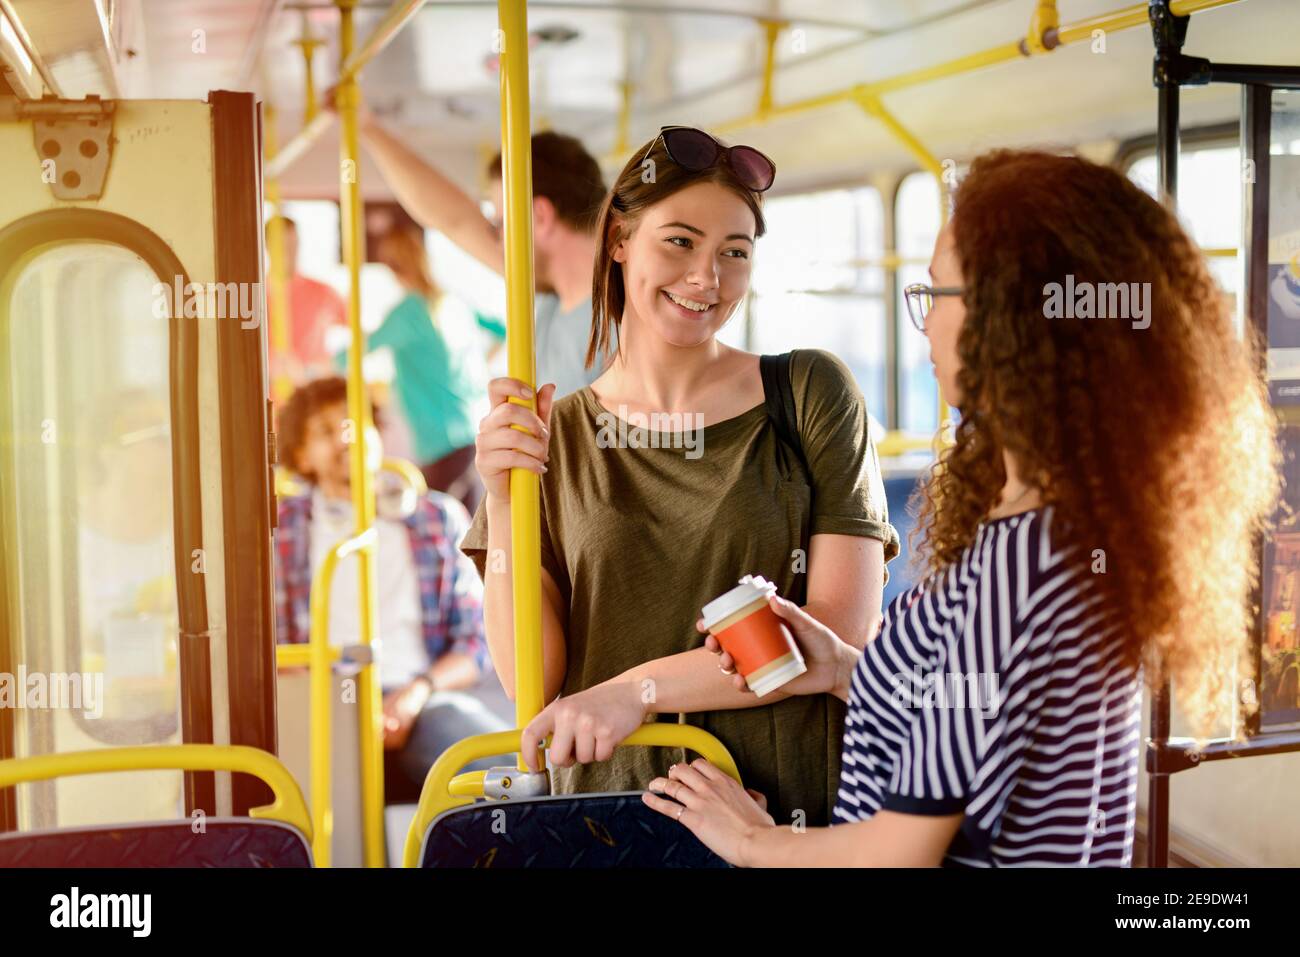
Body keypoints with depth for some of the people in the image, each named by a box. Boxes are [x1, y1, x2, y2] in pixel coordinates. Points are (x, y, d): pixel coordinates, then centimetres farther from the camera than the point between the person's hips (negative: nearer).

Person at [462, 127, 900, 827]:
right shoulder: (556, 436, 6)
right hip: (611, 809, 1)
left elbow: (841, 633, -5)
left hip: (795, 807, -1)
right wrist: (504, 507, -10)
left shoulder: (810, 393, 3)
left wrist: (639, 688, -12)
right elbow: (532, 679, 2)